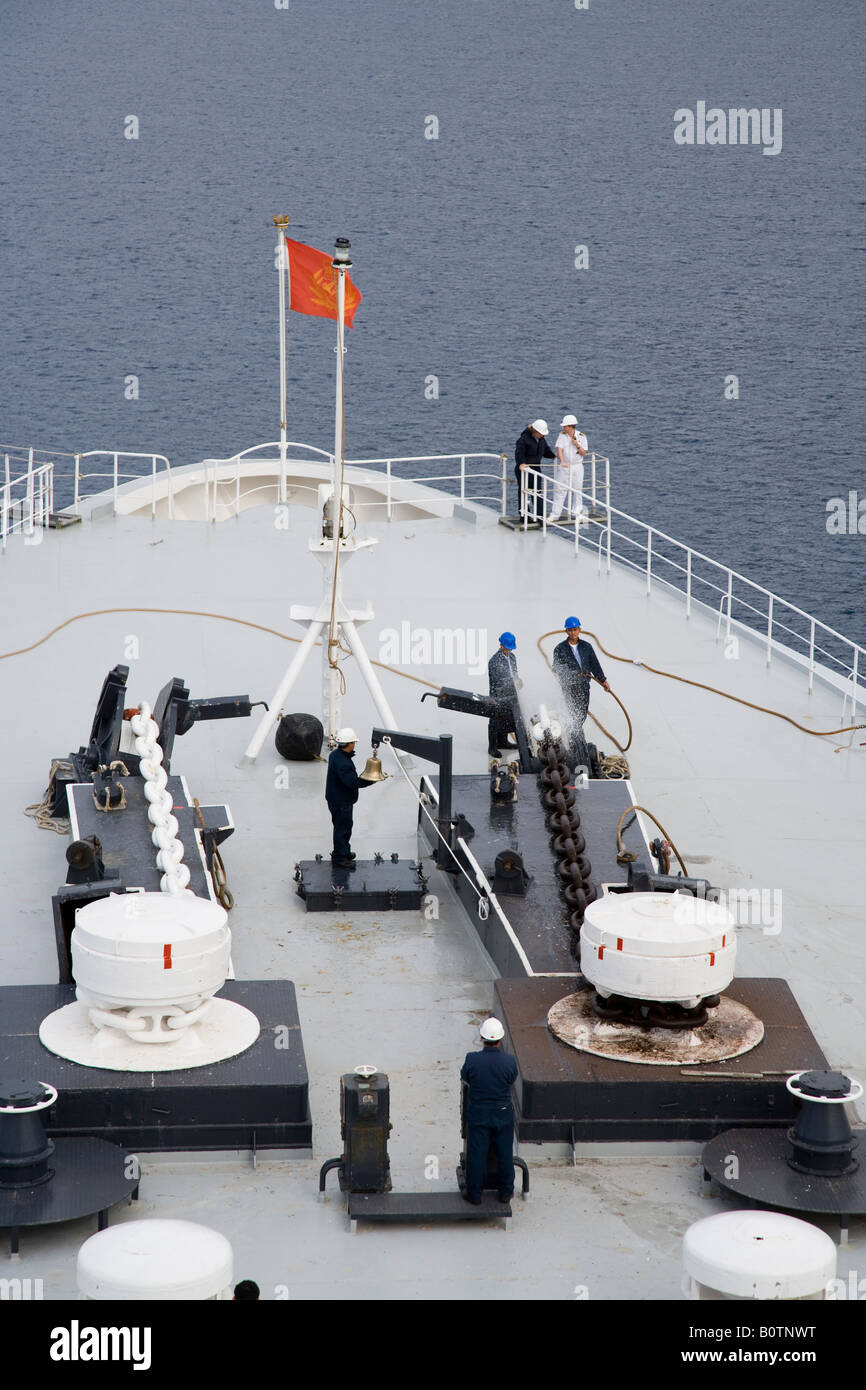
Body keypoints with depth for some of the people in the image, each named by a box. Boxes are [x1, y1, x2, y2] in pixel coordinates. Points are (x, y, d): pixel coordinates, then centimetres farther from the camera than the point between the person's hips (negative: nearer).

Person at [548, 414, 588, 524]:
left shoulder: (581, 437, -1)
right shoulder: (562, 436, -3)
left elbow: (584, 454, 1)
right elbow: (559, 449, -14)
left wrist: (578, 446, -17)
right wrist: (562, 462, -29)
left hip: (577, 467, 1)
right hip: (563, 467, -1)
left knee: (577, 490, 5)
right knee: (559, 489, -3)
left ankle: (576, 512, 17)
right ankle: (555, 514, -1)